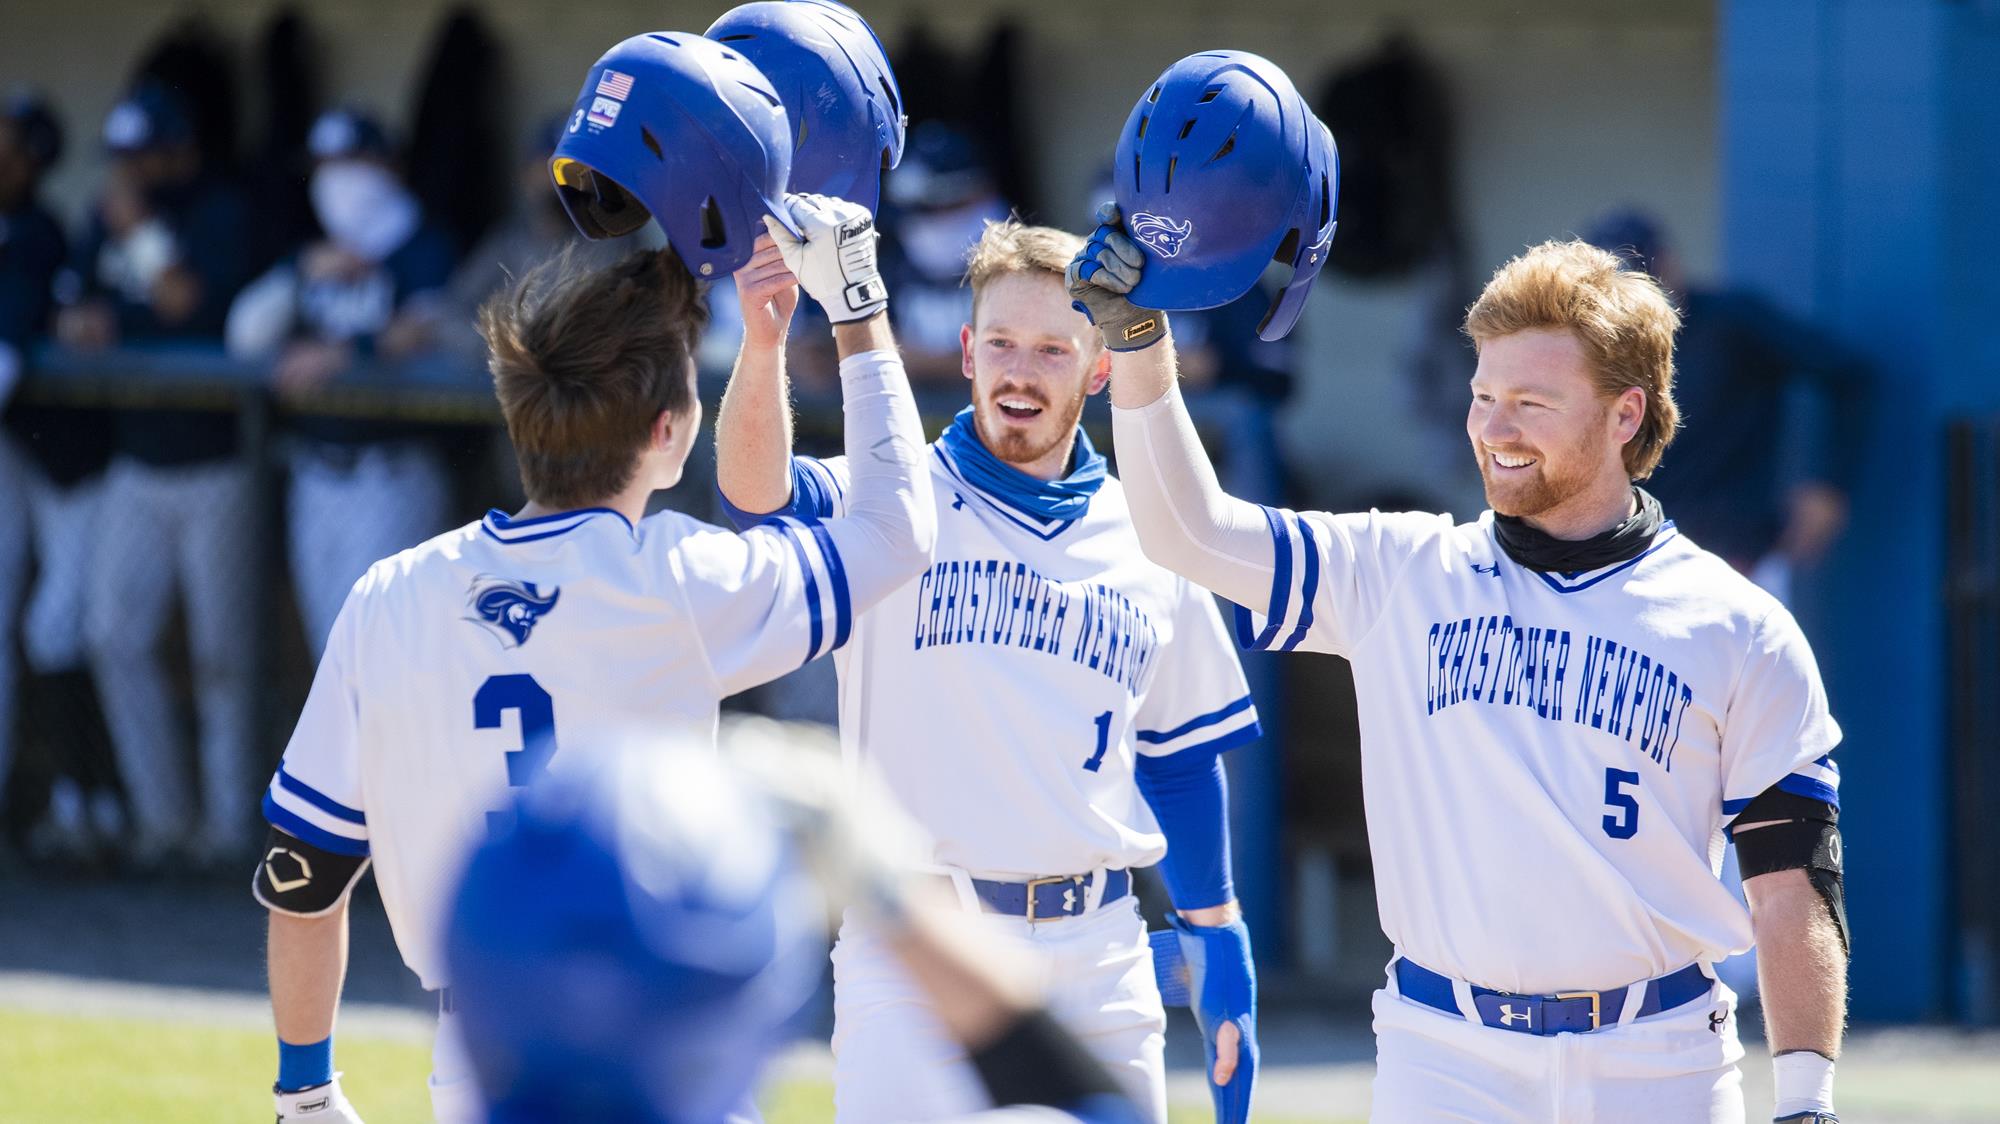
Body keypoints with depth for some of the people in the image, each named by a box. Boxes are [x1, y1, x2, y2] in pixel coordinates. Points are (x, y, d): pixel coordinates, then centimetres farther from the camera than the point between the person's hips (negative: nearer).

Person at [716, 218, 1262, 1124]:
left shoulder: (1145, 542, 10)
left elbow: (1181, 759, 17)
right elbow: (756, 491, -22)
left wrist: (1220, 950, 14)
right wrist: (764, 342, -42)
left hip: (1098, 966, 3)